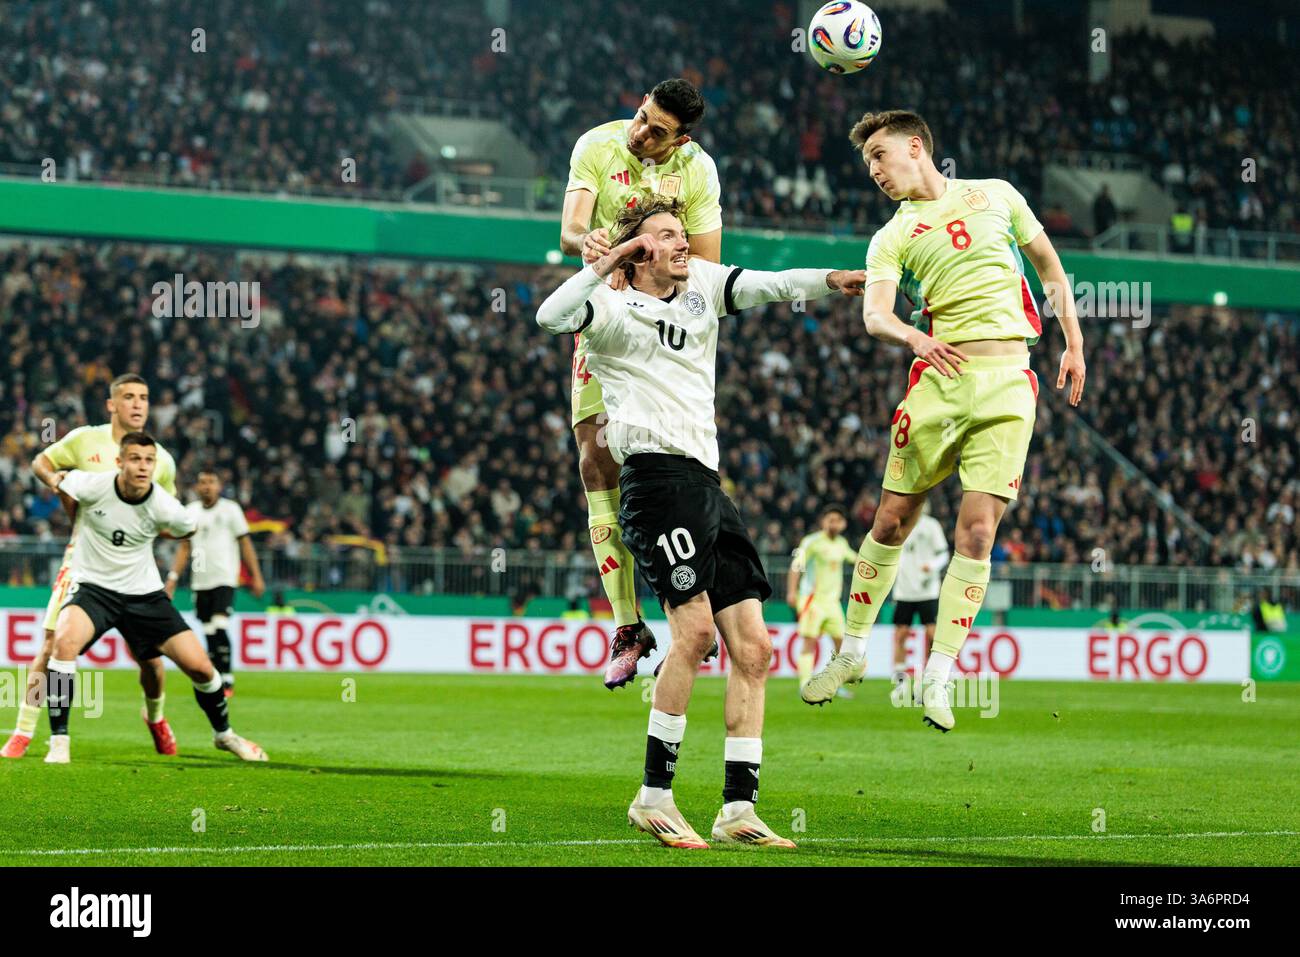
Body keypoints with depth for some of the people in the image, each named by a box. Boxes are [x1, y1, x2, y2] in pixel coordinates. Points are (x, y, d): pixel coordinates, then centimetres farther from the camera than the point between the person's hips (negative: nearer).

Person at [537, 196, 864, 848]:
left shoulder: (702, 286, 22)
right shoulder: (614, 308, 3)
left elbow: (769, 285, 10)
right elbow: (550, 316, -16)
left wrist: (829, 280, -6)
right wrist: (603, 264, -10)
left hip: (708, 485, 8)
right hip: (656, 472, -8)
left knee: (753, 646, 2)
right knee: (695, 628, -20)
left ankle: (738, 809, 4)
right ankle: (654, 796, -12)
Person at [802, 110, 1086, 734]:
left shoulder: (996, 195, 13)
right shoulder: (893, 237, 9)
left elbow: (1048, 263, 22)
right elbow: (874, 314, -7)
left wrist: (1074, 343, 15)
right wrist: (914, 336, -29)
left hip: (1007, 380, 0)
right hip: (938, 375, 0)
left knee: (976, 530, -8)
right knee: (892, 520, 0)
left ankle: (937, 680, -3)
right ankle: (852, 653, 18)